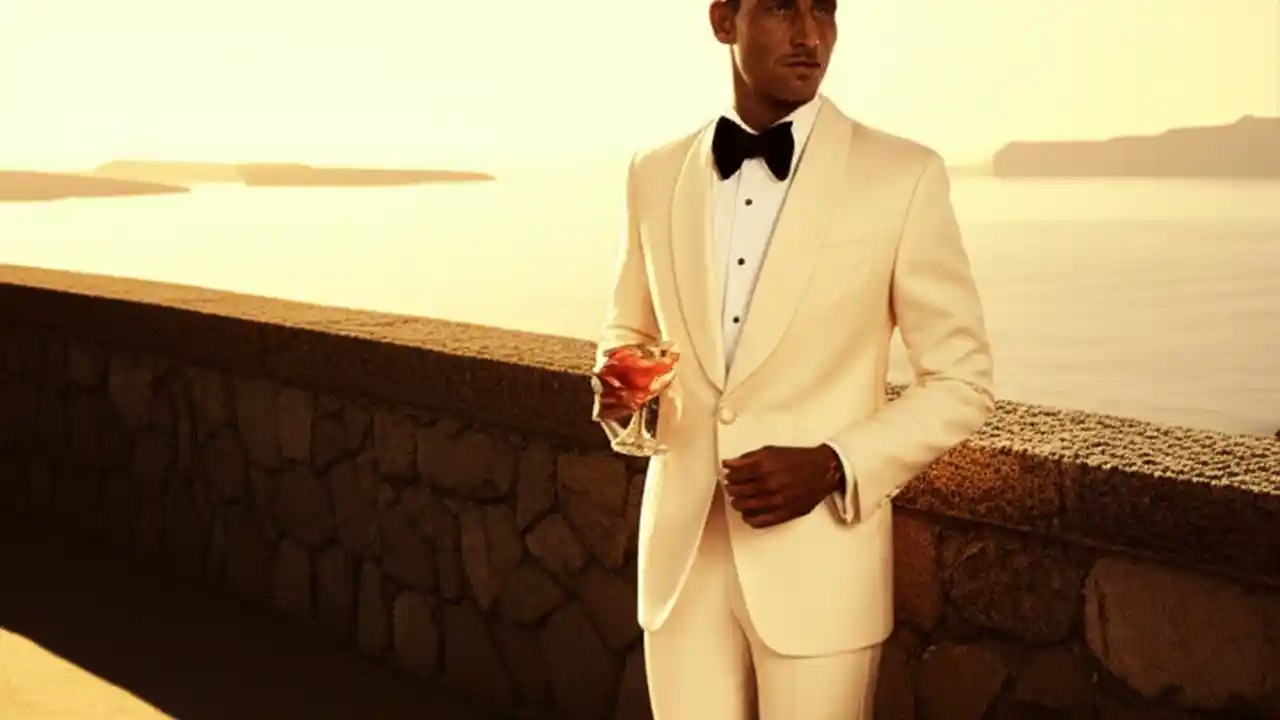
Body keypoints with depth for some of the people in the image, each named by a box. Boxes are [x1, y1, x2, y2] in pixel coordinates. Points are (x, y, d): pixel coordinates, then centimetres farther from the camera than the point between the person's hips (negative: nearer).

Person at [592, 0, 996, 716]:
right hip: (682, 557, 3)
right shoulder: (655, 174, 4)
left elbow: (962, 381, -4)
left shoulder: (903, 176, -7)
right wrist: (618, 386, -4)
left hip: (818, 565, -3)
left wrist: (833, 467, -17)